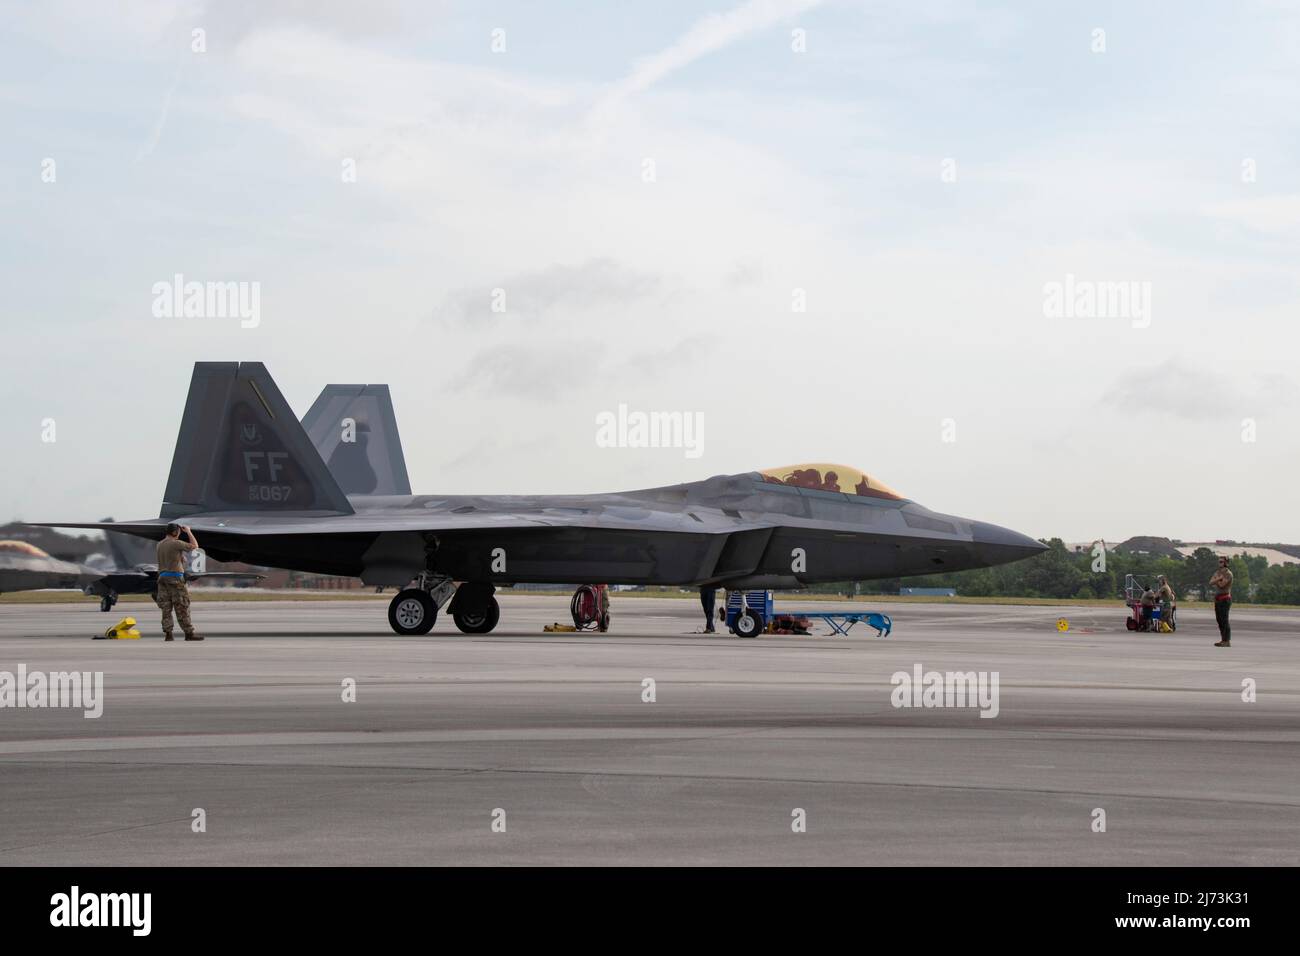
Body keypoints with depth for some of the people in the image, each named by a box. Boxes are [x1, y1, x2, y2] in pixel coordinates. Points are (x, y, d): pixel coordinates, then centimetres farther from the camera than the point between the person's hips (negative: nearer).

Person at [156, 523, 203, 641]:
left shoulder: (160, 544, 11)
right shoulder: (176, 544, -11)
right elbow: (195, 546, -2)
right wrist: (188, 531, 7)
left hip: (162, 577, 7)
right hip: (175, 578, -7)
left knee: (166, 607, 6)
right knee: (182, 608, -3)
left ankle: (167, 633, 1)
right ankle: (189, 633, -1)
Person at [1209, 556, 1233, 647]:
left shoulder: (1228, 574, -9)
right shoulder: (1217, 572, 15)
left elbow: (1222, 584, -18)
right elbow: (1211, 583, 1)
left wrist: (1216, 581, 1)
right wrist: (1219, 579, -14)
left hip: (1225, 599, -8)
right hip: (1217, 598, 8)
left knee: (1224, 620, -11)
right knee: (1219, 619, 10)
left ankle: (1227, 641, -11)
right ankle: (1223, 639, 18)